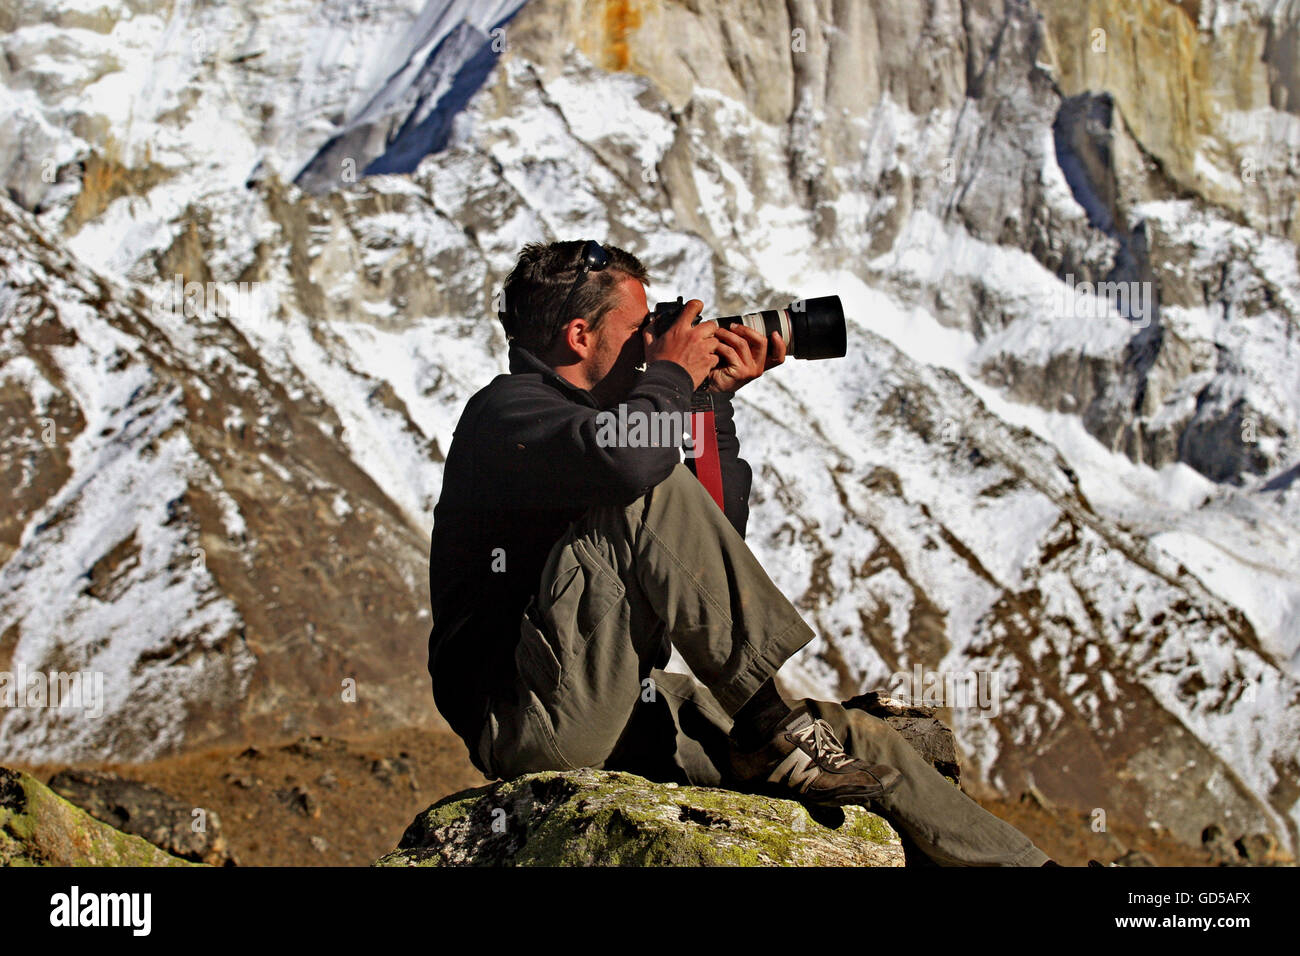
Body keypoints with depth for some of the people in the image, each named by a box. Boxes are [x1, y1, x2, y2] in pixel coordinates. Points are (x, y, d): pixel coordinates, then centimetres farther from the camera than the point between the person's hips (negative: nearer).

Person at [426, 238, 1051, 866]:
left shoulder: (589, 415, 23)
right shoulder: (506, 409, -6)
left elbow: (715, 541, 26)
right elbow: (627, 460, -29)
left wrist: (717, 403, 18)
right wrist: (671, 377, -9)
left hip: (625, 718, 9)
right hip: (532, 716, -9)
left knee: (853, 742, 2)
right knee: (657, 490, -24)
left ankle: (1015, 864, 13)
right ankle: (770, 726, -19)